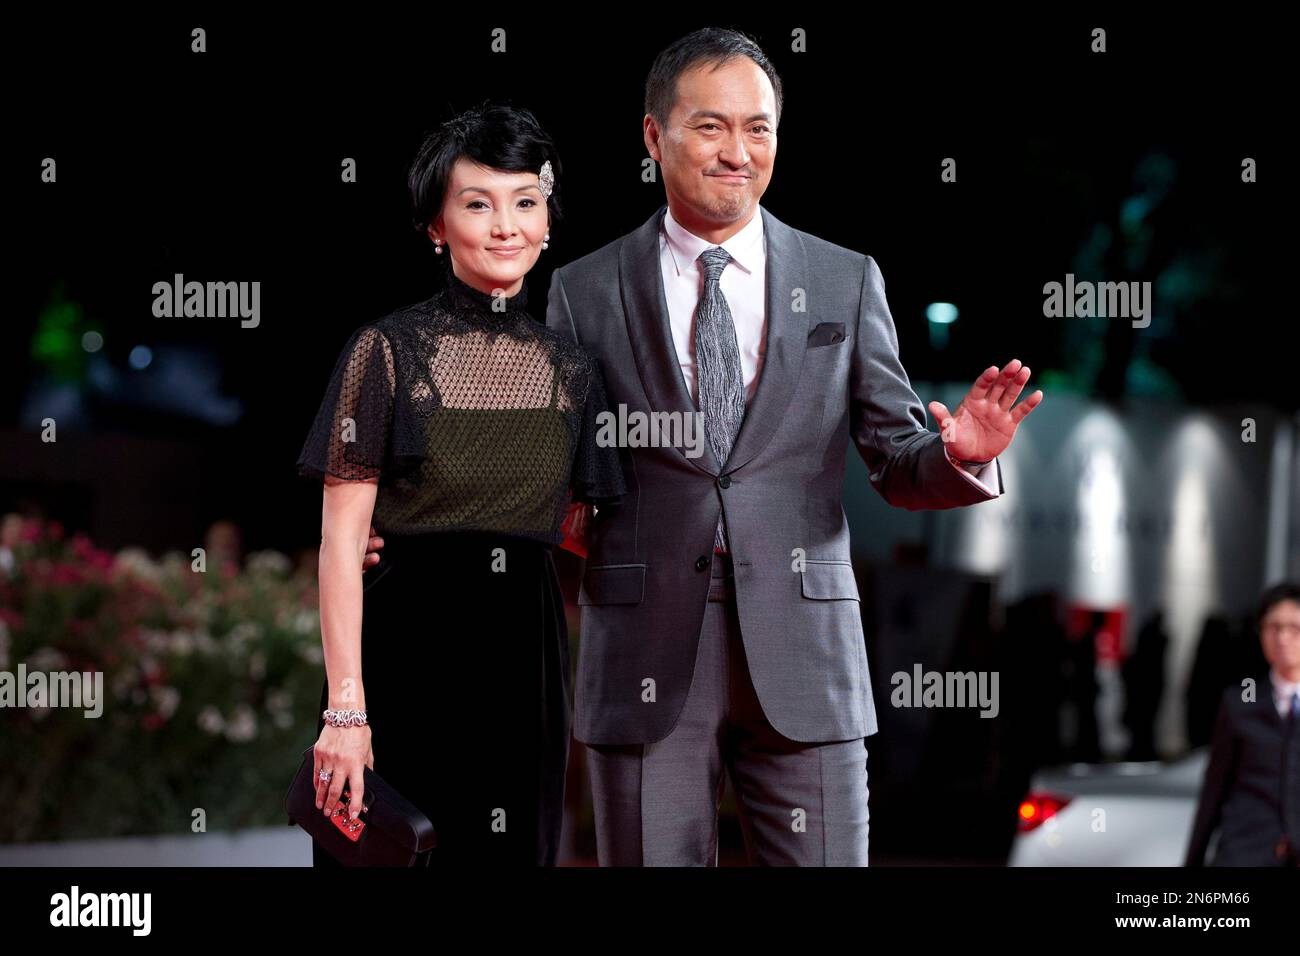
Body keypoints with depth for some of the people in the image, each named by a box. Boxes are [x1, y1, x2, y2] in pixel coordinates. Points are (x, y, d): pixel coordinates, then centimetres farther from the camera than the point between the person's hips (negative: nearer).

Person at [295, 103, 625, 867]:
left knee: (514, 853, 9)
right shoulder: (387, 352, -5)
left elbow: (575, 542, 14)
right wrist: (345, 708, -14)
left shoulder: (572, 368, 8)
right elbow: (342, 541, -8)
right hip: (406, 657, -4)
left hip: (528, 659, 4)